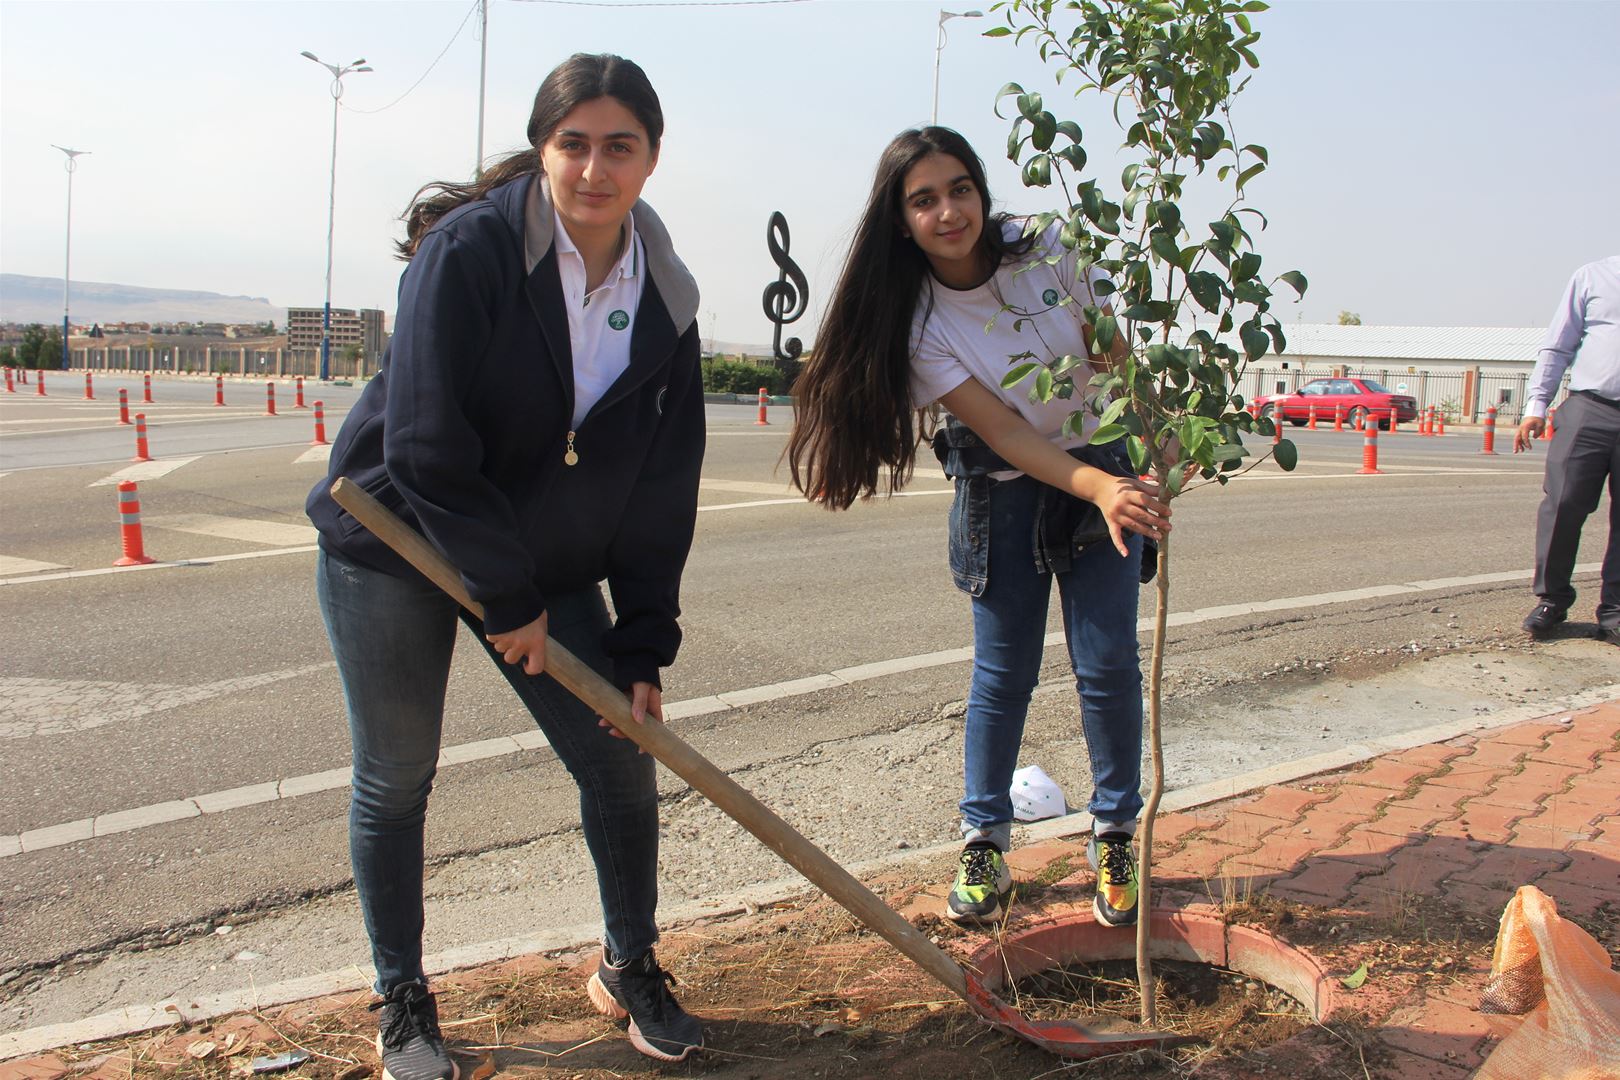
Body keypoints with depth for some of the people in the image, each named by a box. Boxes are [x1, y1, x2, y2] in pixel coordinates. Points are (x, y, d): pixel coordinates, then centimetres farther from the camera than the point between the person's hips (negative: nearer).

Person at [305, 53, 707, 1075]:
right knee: (396, 781, 6)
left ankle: (630, 967, 28)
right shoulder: (469, 249, -19)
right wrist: (507, 599, -18)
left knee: (621, 758, 4)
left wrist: (642, 650, -5)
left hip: (546, 559, 4)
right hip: (396, 540, -4)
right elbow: (426, 446, -23)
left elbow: (662, 487, -2)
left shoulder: (665, 298, -4)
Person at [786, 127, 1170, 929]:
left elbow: (1113, 360, 0)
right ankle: (984, 843, 19)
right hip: (1003, 495, -1)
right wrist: (1100, 490, -37)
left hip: (1104, 469, 1)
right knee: (1002, 671, 2)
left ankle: (1114, 838, 17)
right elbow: (1004, 433, -23)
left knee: (1107, 664, -1)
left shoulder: (1048, 253, -13)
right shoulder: (918, 321, -18)